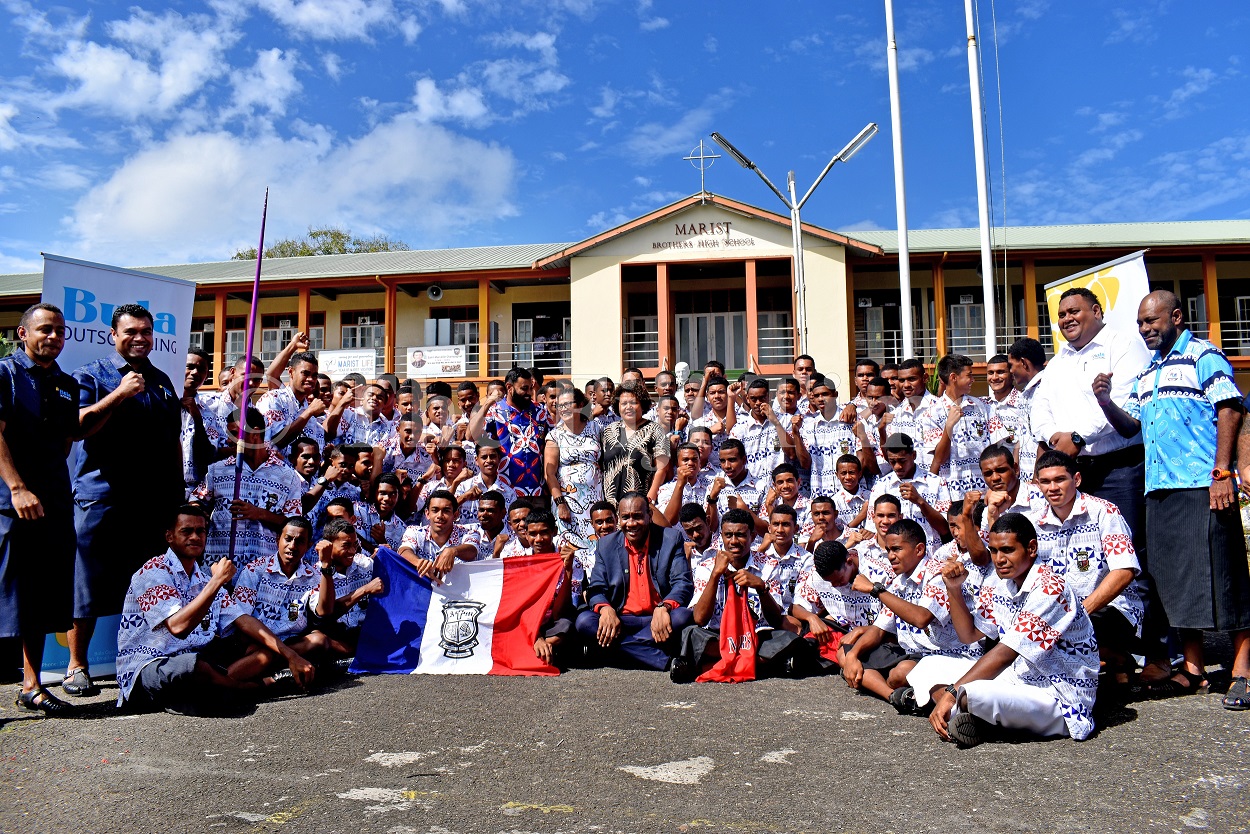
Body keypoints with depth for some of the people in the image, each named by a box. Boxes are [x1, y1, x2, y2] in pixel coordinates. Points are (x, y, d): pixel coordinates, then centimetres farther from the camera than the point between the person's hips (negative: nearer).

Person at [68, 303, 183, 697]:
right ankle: (76, 666, 12)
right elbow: (78, 426, -13)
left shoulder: (162, 381, 18)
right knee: (88, 585, 0)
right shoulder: (92, 375, 1)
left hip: (156, 500, 5)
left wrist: (179, 490, 19)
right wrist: (120, 393, -18)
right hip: (102, 497, -5)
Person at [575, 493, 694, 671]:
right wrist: (605, 609, -21)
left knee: (683, 616, -32)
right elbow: (596, 588, 4)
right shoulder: (606, 545, 9)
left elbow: (684, 584, -6)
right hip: (620, 622, 3)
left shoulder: (671, 539, 1)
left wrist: (663, 608, -28)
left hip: (658, 621, -2)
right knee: (584, 621, -26)